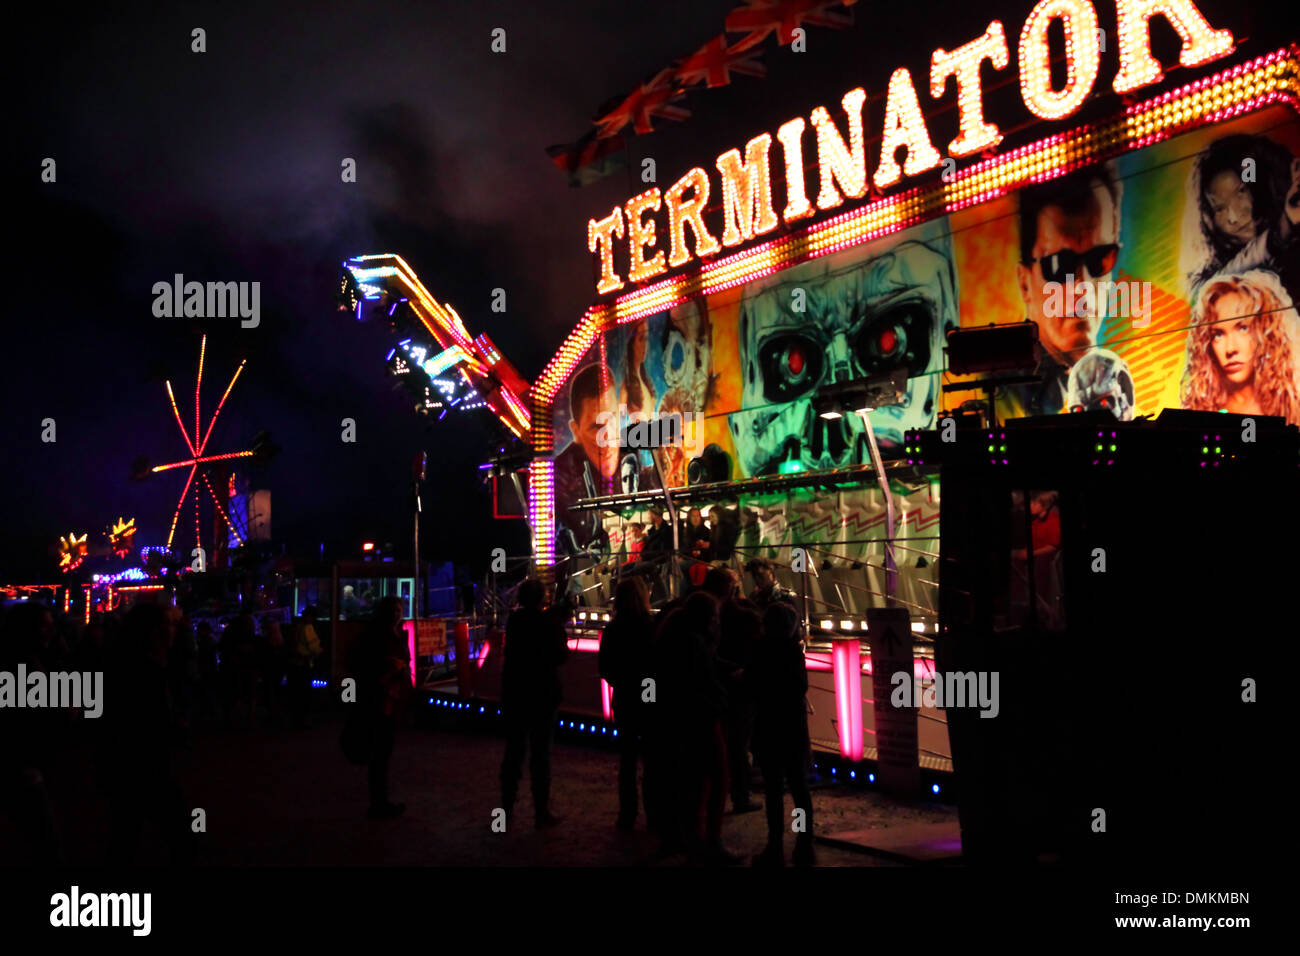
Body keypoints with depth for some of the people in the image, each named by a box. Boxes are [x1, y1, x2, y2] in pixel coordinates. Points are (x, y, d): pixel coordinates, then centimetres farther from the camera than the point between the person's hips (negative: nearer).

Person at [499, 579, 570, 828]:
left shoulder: (514, 621, 0)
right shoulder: (549, 623, -13)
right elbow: (560, 656, -9)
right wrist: (561, 631, 4)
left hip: (514, 694, 4)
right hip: (543, 695, -4)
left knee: (513, 752, 13)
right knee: (540, 754, 2)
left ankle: (507, 808, 19)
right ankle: (541, 812, 7)